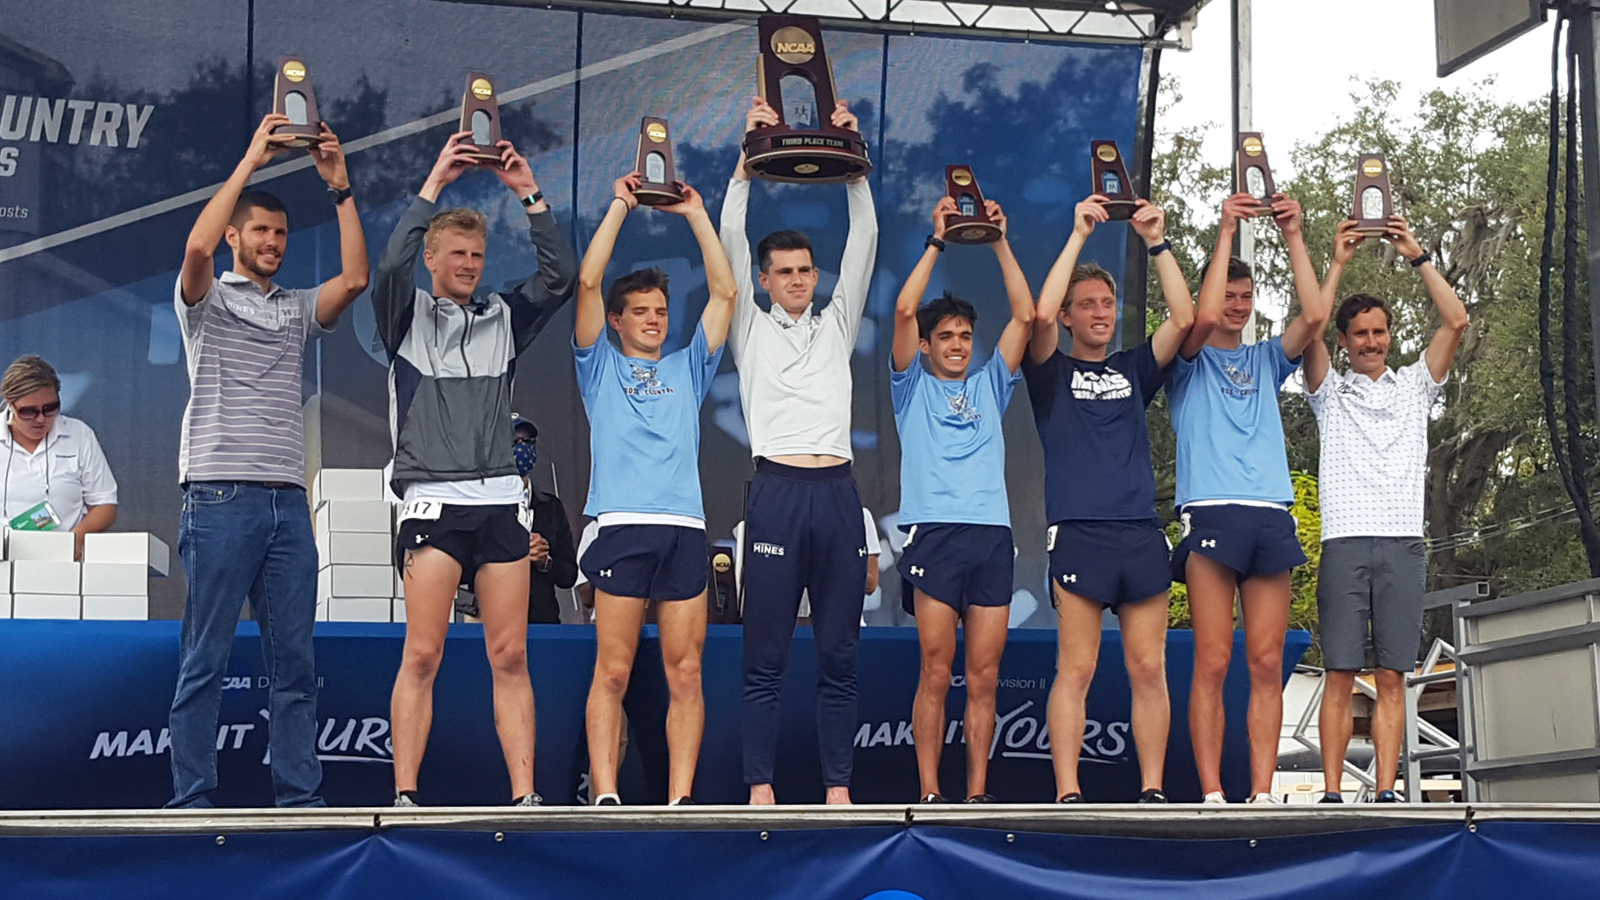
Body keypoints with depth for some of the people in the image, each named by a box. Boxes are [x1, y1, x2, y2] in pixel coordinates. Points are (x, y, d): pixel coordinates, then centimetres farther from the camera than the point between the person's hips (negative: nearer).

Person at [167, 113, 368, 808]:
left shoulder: (298, 310, 20)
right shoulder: (207, 301, 8)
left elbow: (355, 277, 3)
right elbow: (197, 245, -13)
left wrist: (339, 186, 1)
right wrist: (251, 160, -10)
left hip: (288, 502, 5)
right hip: (221, 496, -4)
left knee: (294, 660, 3)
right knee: (206, 658, -3)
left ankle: (298, 795, 6)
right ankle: (192, 798, 0)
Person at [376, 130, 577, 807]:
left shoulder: (503, 319, 17)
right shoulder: (408, 317, 7)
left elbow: (561, 274, 5)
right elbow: (391, 264, -12)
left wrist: (528, 194, 0)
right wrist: (435, 182, -12)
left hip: (500, 503, 3)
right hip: (433, 502, -3)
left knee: (511, 658, 1)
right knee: (422, 655, -7)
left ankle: (525, 796, 1)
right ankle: (404, 797, -5)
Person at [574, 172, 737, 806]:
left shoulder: (687, 368, 23)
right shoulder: (602, 367, 16)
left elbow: (725, 292, 16)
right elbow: (587, 283, 5)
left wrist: (695, 214, 14)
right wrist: (619, 207, 6)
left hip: (686, 531, 3)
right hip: (623, 527, -3)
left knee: (686, 674, -1)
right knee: (613, 672, -4)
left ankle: (681, 798, 0)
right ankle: (605, 797, -4)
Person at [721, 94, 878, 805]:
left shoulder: (837, 327, 18)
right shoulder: (750, 329, 11)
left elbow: (864, 241, 11)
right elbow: (730, 241, 2)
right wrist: (748, 157, -5)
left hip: (837, 492, 3)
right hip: (777, 491, -3)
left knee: (838, 655, 4)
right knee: (765, 657, -1)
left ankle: (838, 788, 9)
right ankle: (761, 790, 2)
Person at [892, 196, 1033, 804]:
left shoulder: (989, 386, 21)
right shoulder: (913, 387, 13)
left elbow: (1024, 316, 12)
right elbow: (905, 310, 0)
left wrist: (1000, 242, 8)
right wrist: (937, 240, 2)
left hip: (993, 533, 3)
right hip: (934, 532, -3)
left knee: (984, 676, 1)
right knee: (936, 673, -5)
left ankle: (978, 793, 5)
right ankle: (929, 793, -2)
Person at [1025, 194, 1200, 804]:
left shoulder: (1134, 370, 19)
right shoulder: (1052, 372, 9)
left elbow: (1185, 319, 5)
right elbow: (1041, 315, -10)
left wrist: (1157, 242, 1)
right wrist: (1079, 235, -7)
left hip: (1141, 530, 4)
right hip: (1078, 531, -3)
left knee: (1149, 670, 2)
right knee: (1076, 670, -6)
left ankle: (1152, 791, 6)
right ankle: (1068, 795, -4)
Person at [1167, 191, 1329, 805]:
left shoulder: (1265, 361, 23)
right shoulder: (1189, 362, 12)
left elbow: (1314, 317, 6)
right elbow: (1204, 317, -10)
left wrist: (1294, 235, 2)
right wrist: (1225, 232, -6)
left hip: (1271, 516, 4)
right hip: (1211, 512, -4)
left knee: (1267, 664, -1)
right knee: (1212, 663, -8)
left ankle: (1262, 792, -1)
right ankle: (1212, 794, -8)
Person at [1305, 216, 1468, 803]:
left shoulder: (1414, 387, 18)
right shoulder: (1330, 390, 15)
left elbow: (1457, 322, 8)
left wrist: (1417, 257, 6)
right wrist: (1338, 262, 0)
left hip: (1403, 544, 2)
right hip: (1345, 541, -1)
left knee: (1392, 676, -1)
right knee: (1340, 674, -5)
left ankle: (1386, 793, -2)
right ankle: (1332, 793, -5)